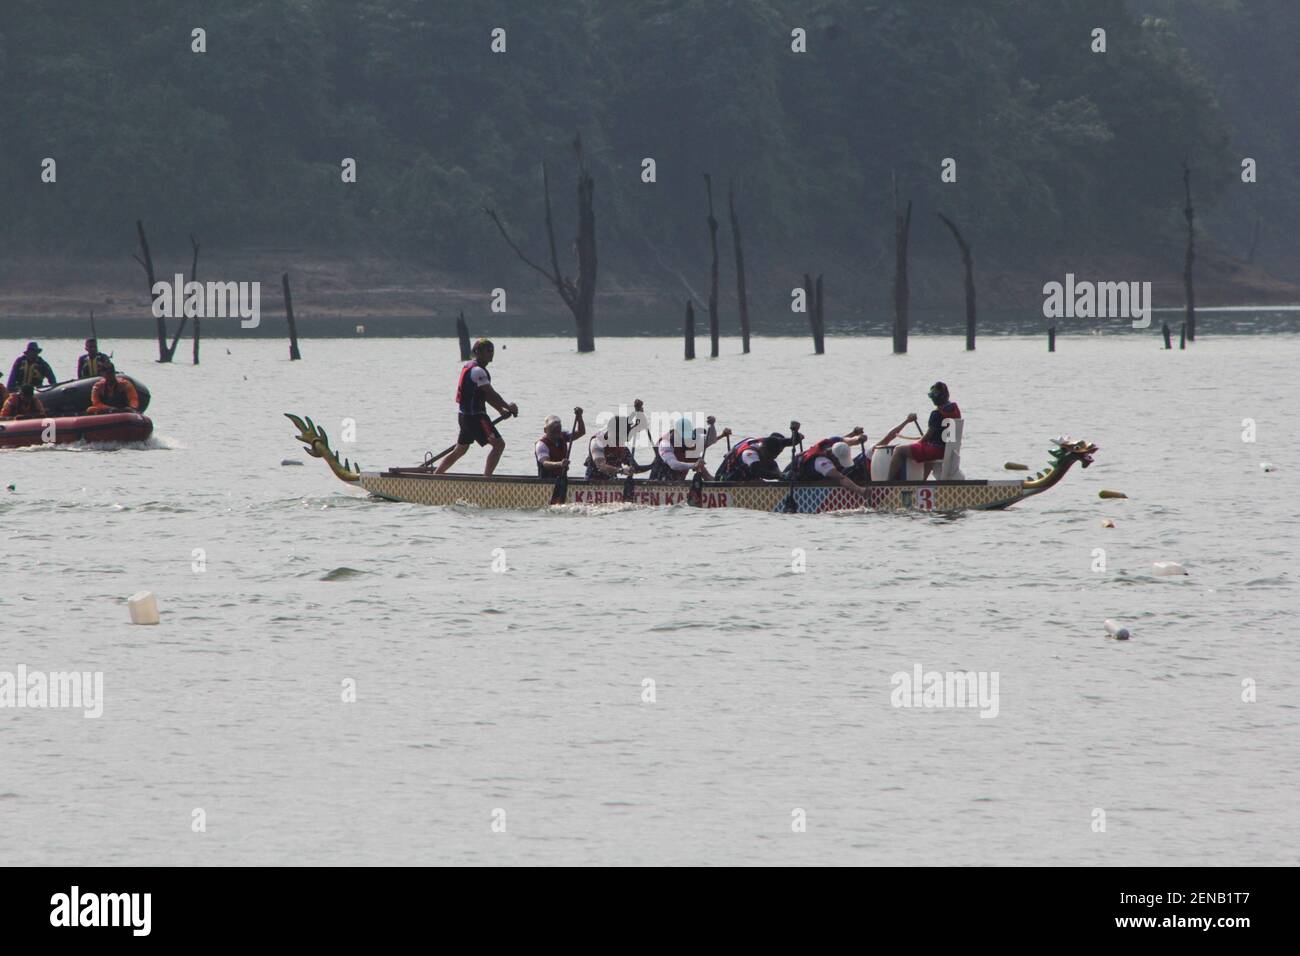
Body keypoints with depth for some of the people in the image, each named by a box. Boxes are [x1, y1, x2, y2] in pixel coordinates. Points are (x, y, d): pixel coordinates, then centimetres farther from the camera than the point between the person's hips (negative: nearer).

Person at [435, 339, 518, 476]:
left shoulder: (468, 366, 17)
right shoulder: (477, 370, -16)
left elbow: (486, 395, 20)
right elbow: (491, 394, -17)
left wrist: (501, 409, 15)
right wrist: (508, 406, -5)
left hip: (464, 414, 10)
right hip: (475, 415, -10)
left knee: (460, 450, 20)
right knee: (498, 444, -11)